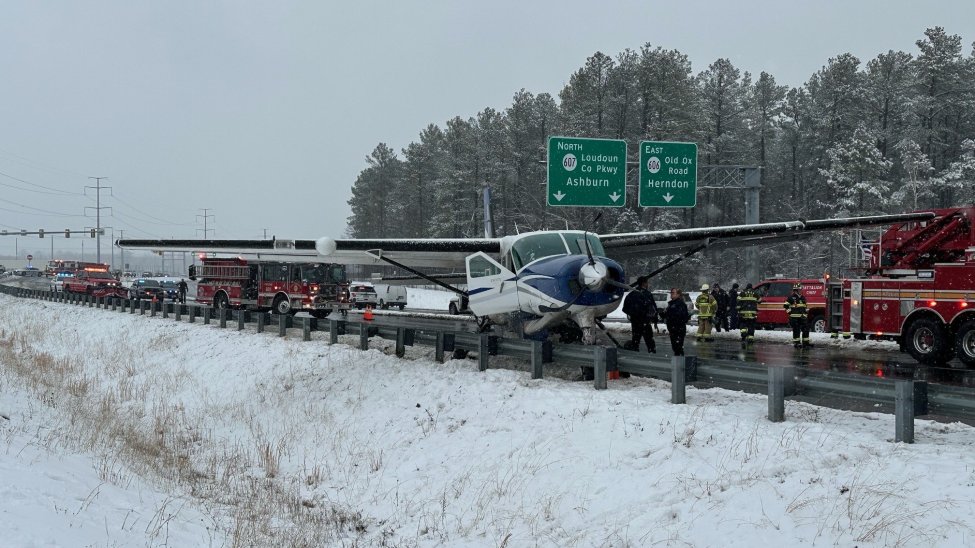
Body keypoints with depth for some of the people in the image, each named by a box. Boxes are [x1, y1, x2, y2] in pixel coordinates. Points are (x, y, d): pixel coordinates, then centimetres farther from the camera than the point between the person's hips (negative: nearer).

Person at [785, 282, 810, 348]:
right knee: (796, 330, -3)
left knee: (805, 329, 6)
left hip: (803, 317, 7)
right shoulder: (791, 297, -6)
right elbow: (786, 305, -7)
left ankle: (805, 342, 15)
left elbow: (805, 306, 28)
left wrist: (806, 311, 15)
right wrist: (790, 312, -10)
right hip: (794, 317, -7)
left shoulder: (803, 297, 16)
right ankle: (796, 342, 2)